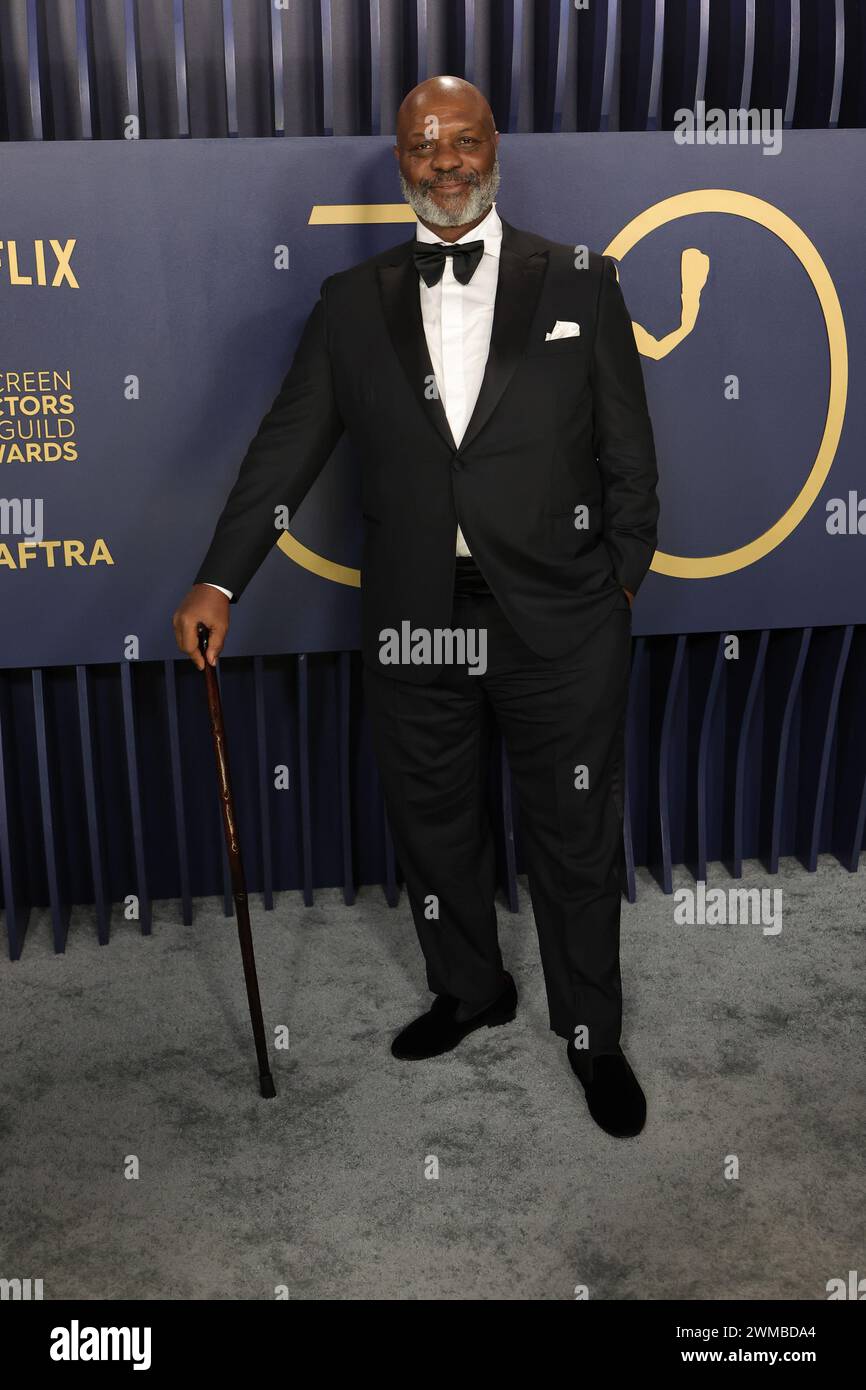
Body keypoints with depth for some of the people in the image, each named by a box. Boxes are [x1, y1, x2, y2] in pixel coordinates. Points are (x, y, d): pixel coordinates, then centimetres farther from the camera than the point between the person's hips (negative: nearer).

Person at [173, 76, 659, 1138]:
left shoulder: (579, 284, 1)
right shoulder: (353, 302, 5)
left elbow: (628, 452, 4)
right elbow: (289, 443, 2)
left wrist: (623, 581, 2)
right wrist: (220, 580, -5)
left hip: (559, 623, -2)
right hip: (412, 623, 2)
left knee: (576, 839, 10)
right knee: (433, 824, 16)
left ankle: (591, 1032, 31)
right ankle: (470, 989, 41)